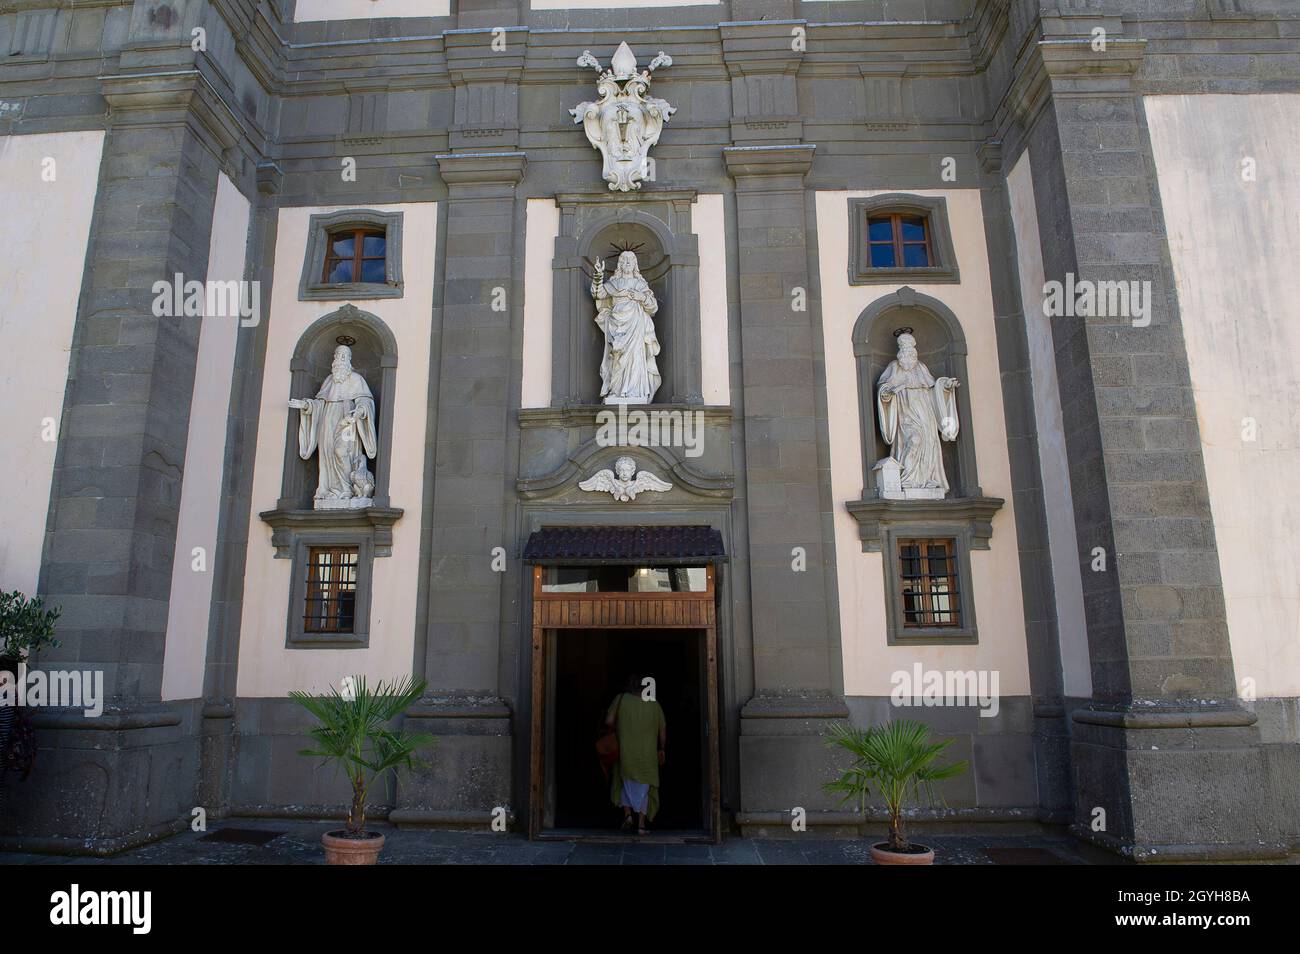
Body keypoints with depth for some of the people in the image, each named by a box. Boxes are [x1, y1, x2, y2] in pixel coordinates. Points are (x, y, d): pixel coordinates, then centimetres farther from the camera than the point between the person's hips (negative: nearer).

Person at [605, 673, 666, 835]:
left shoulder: (621, 699, -3)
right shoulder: (654, 704, 2)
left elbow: (609, 721, -7)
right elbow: (663, 730, 6)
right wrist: (661, 749, 19)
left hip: (626, 752, -1)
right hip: (648, 754, 1)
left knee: (626, 782, 19)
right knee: (644, 787, 12)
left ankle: (627, 814, 3)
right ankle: (641, 824, 7)